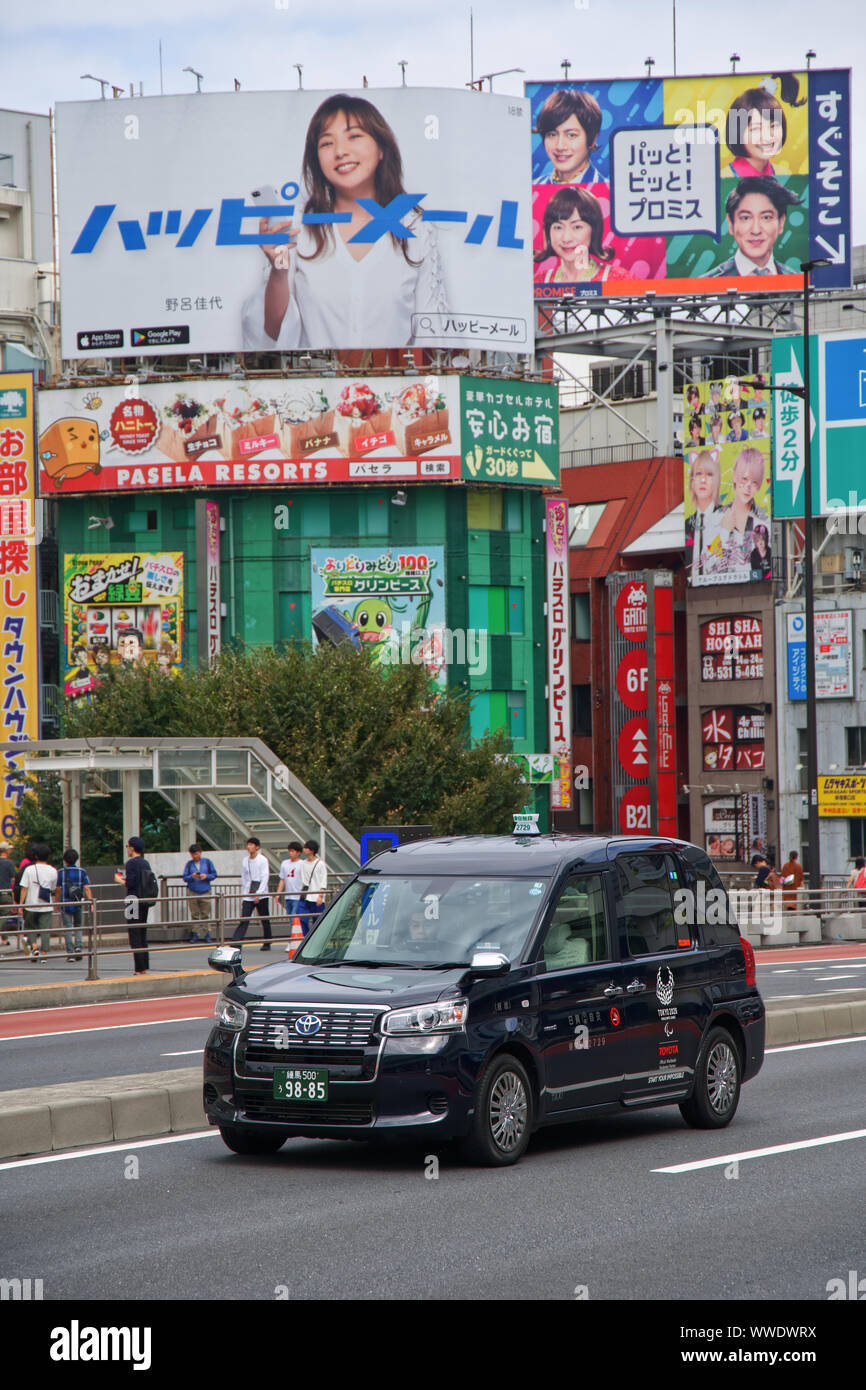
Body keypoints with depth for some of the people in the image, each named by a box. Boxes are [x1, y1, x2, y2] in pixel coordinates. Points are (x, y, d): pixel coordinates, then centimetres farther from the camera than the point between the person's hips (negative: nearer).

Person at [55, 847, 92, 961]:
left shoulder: (61, 873, -2)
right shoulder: (82, 872, 2)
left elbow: (58, 890, -1)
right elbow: (87, 888, -6)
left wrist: (56, 903, 9)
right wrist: (90, 901, -5)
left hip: (65, 904, -2)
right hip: (78, 904, 2)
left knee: (68, 929, 2)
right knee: (78, 927, 18)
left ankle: (70, 953, -4)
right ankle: (78, 946, -2)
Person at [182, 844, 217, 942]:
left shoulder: (208, 862, 7)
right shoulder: (189, 864, 7)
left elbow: (214, 875, 8)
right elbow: (185, 878, 3)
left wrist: (206, 876, -11)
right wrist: (192, 877, -17)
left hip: (205, 892, 0)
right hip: (192, 892, 0)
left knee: (205, 915, 0)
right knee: (194, 915, 2)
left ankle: (207, 933, 5)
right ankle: (194, 933, 8)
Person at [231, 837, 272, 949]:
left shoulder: (263, 860, -5)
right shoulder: (245, 860, 10)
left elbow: (265, 878, -9)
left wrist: (258, 894, -15)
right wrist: (244, 892, 12)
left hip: (262, 896, -3)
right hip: (248, 896, 3)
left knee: (265, 920, 6)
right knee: (244, 919, -8)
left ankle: (267, 943, 16)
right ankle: (235, 941, -17)